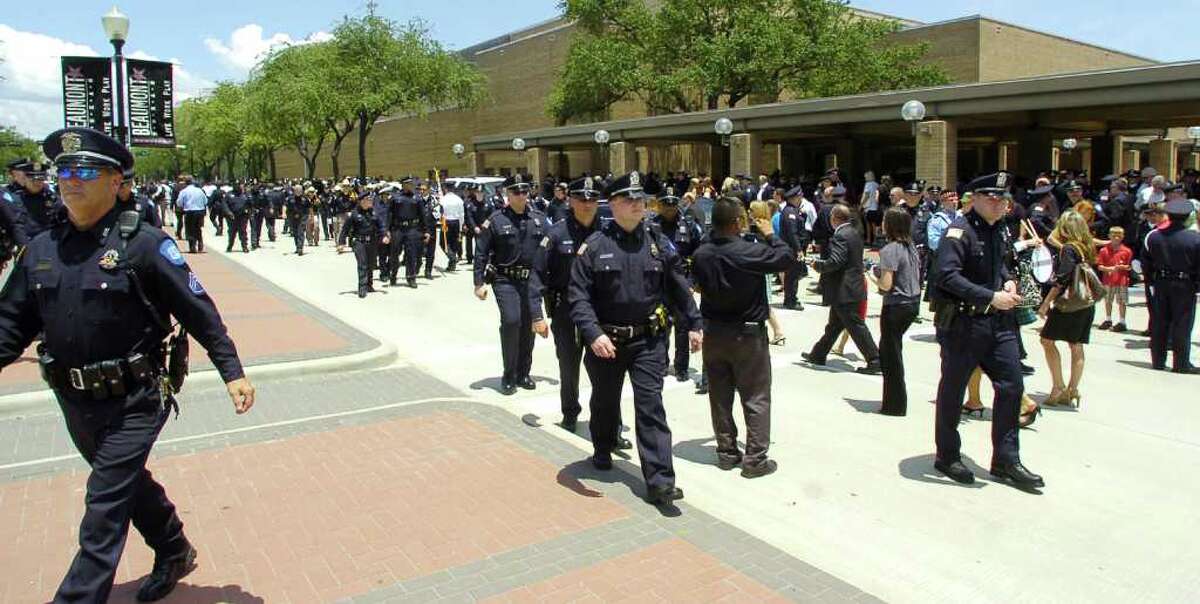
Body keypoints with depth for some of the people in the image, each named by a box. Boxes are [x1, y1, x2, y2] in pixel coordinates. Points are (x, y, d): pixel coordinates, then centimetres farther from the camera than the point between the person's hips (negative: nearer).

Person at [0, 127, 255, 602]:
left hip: (133, 403, -6)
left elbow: (198, 311, -13)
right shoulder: (41, 249, 3)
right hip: (74, 403, 7)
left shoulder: (144, 244, -13)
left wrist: (232, 372, -15)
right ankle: (175, 554, 44)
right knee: (130, 483, 23)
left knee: (104, 512, -3)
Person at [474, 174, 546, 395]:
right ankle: (509, 376, -1)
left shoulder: (539, 219, 7)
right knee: (511, 321, -16)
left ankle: (523, 374, 22)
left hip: (532, 280, 4)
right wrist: (479, 283, -7)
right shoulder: (496, 220, -3)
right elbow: (481, 253, -2)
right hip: (505, 280, -4)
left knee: (528, 326, 7)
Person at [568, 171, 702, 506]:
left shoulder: (659, 244, 1)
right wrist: (593, 334, -24)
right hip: (605, 342, 0)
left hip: (648, 340, 0)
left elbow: (679, 287, 9)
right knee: (605, 400, 20)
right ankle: (603, 450, 47)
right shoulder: (594, 246, -7)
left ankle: (659, 481, -4)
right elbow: (578, 295, -12)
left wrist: (693, 324, 6)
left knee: (650, 405, -5)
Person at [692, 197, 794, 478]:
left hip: (713, 333, 5)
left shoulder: (701, 254, -6)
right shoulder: (750, 252, -21)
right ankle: (755, 459, 8)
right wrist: (770, 235, 6)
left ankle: (726, 452, 22)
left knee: (720, 397, 13)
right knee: (756, 398, 6)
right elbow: (788, 257, -8)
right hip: (747, 335, -5)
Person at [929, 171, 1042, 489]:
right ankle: (947, 457, 23)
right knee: (952, 390, 7)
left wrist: (1008, 281, 7)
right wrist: (991, 297, -25)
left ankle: (1006, 460, 19)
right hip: (962, 322, -8)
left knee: (1011, 385, 7)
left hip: (998, 321, 8)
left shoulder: (1001, 230, 11)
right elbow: (948, 276, -25)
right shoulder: (959, 230, -14)